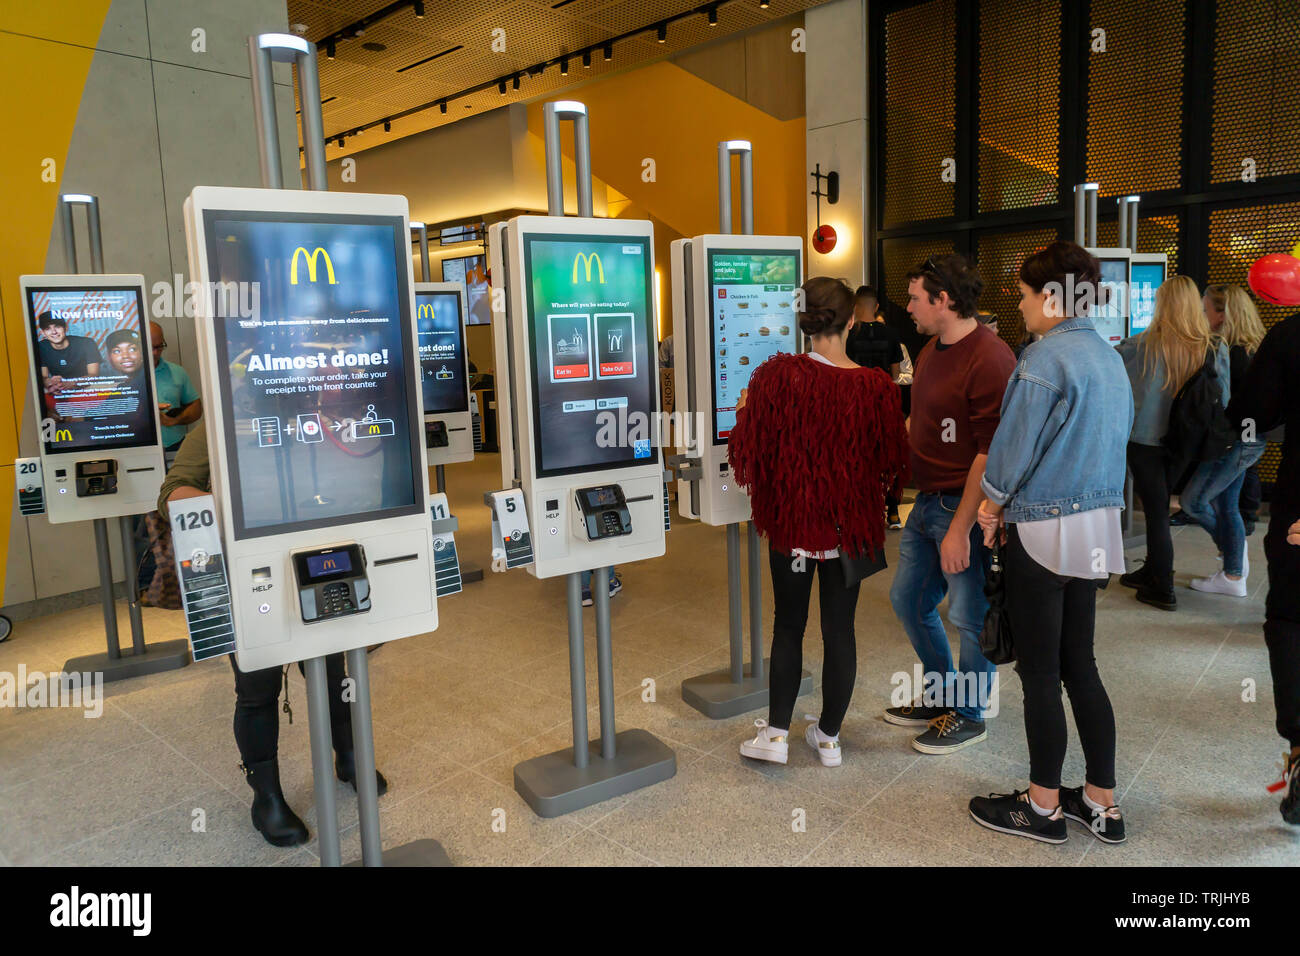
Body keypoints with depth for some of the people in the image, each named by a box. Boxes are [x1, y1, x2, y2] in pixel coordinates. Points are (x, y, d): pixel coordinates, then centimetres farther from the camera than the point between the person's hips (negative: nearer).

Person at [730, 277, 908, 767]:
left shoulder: (776, 376, -14)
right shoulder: (875, 386, -9)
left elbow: (745, 451, -8)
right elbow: (892, 463, 1)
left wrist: (744, 411, 11)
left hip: (790, 520, -1)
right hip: (850, 525, 1)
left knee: (788, 624, 15)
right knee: (839, 627, 12)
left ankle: (776, 733, 18)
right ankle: (829, 736, 24)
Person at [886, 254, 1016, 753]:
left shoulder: (989, 359, -19)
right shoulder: (931, 351, 11)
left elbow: (991, 452, -22)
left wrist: (960, 529, -23)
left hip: (966, 507, -10)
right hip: (926, 501, 10)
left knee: (969, 615, 4)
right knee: (908, 600, 18)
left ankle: (968, 715, 25)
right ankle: (939, 694, 38)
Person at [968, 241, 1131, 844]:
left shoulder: (1046, 358, -17)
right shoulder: (1109, 357, 11)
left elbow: (1013, 448, -16)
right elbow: (1113, 441, 16)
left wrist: (993, 507, 2)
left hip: (1043, 530, -8)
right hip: (1097, 524, 9)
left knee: (1040, 672, 4)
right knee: (1079, 664, 16)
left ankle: (1043, 807, 18)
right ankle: (1101, 804, 25)